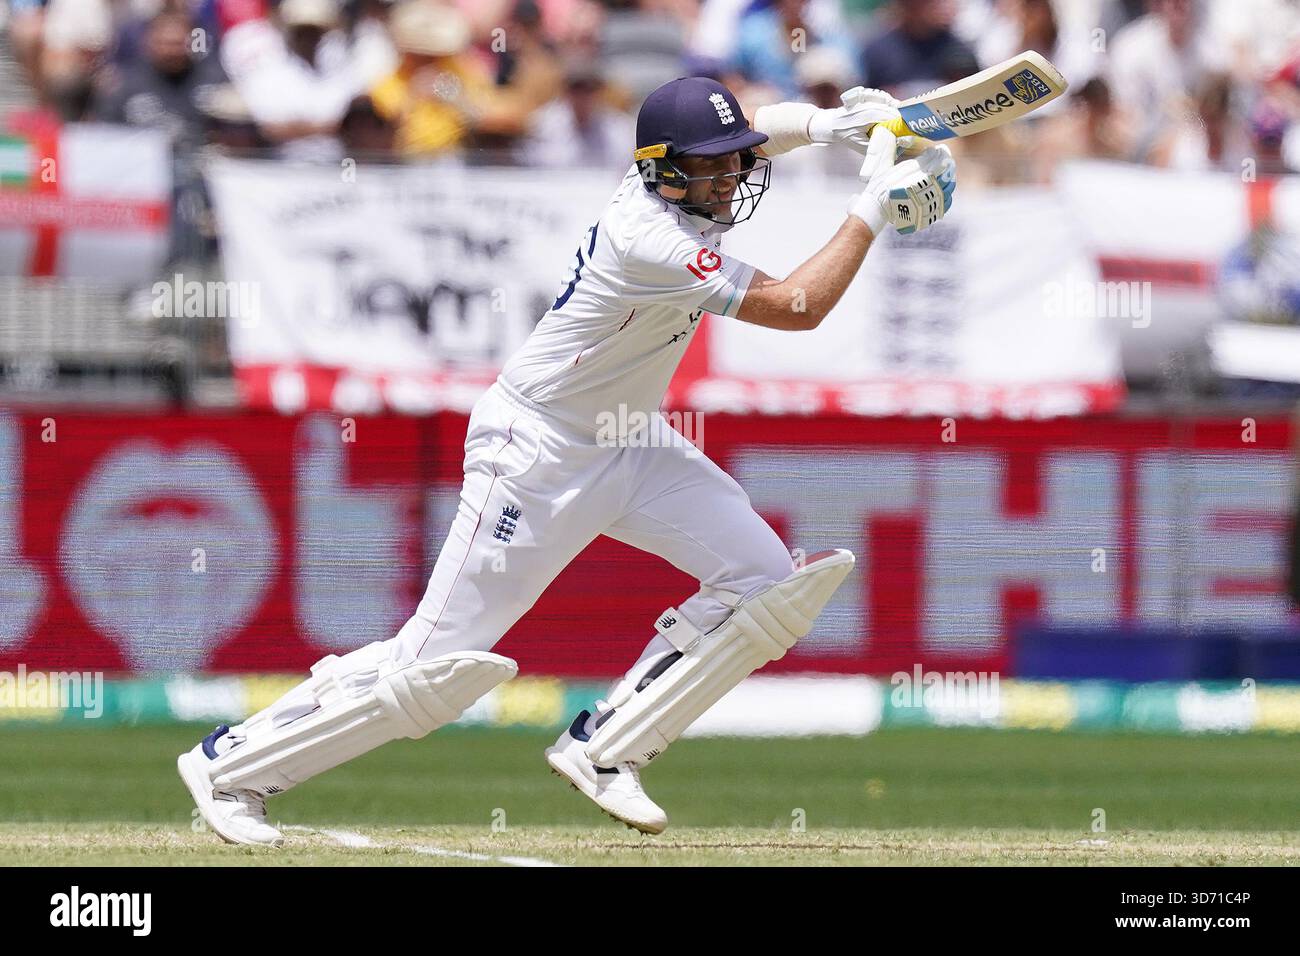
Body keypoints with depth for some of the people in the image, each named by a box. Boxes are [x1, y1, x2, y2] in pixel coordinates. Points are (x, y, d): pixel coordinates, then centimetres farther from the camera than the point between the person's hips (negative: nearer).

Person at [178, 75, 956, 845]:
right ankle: (230, 765, 8)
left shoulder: (682, 185, -4)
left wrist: (831, 123, -3)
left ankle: (603, 752, 3)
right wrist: (872, 209, -24)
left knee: (767, 582, -5)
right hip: (536, 456, -9)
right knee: (438, 664, -7)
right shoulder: (648, 239, -29)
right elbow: (798, 308, -28)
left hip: (629, 446, 9)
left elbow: (764, 129, 18)